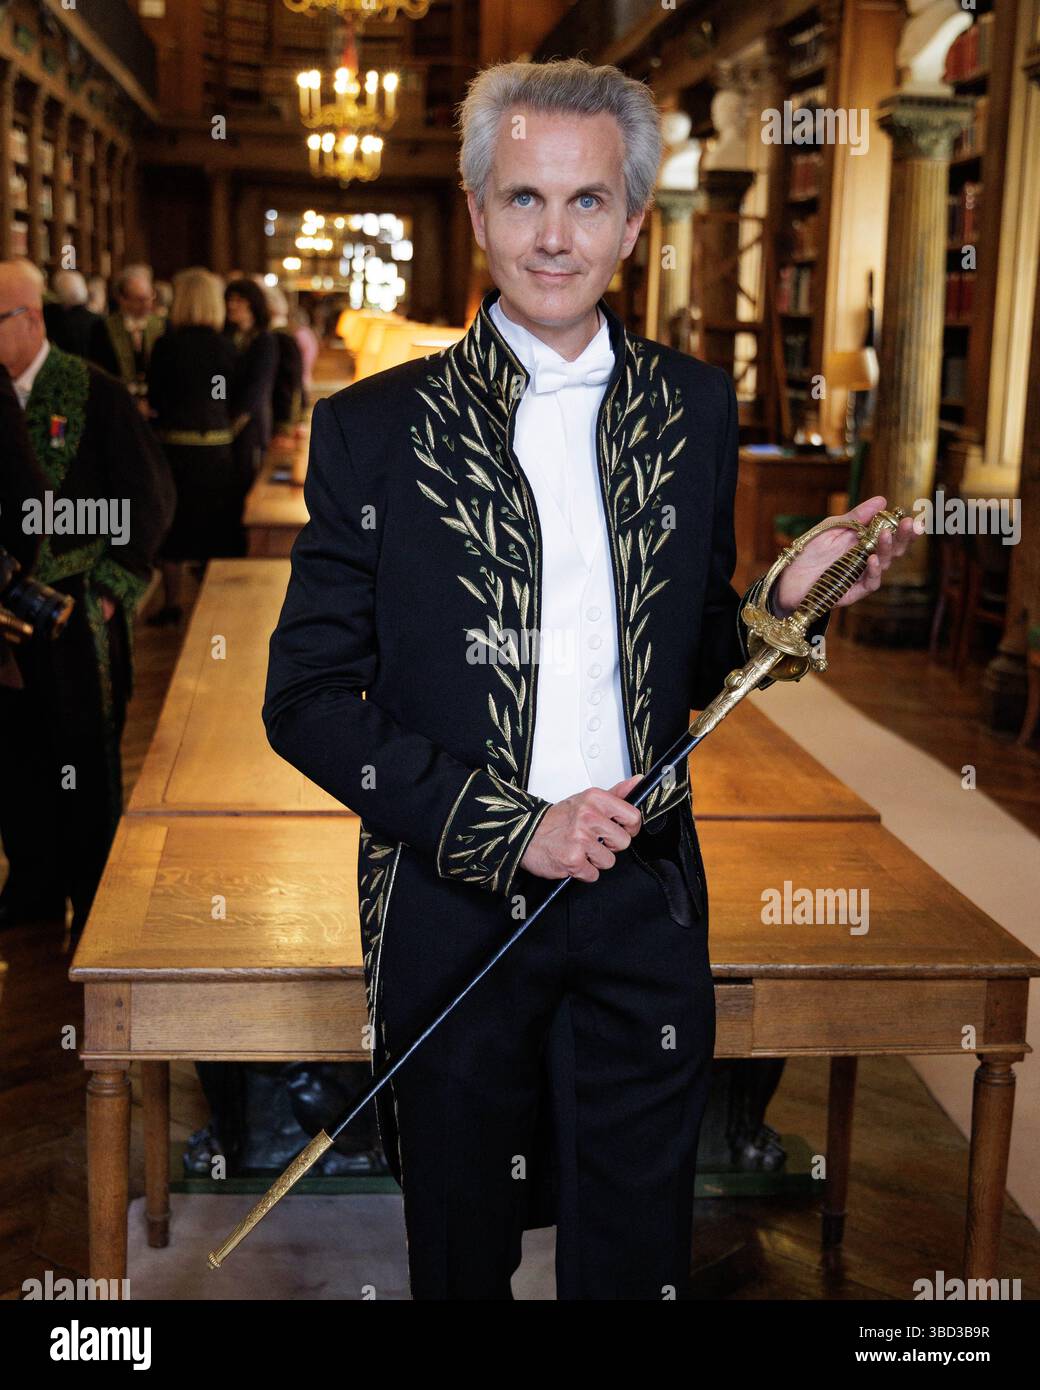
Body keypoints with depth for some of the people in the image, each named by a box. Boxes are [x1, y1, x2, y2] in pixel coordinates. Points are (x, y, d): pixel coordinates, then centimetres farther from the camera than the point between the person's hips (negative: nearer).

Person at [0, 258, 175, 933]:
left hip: (78, 606, -4)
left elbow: (151, 495, -5)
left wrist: (113, 585, -7)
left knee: (86, 752, 5)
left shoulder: (95, 392, -7)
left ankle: (96, 895, 19)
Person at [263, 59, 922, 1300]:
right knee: (462, 1260, 19)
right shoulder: (375, 428, -6)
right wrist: (510, 826, -16)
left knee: (636, 1262, 15)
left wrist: (788, 603, -9)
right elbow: (306, 699, -8)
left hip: (644, 913, 2)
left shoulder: (696, 411, 3)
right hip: (454, 912, -1)